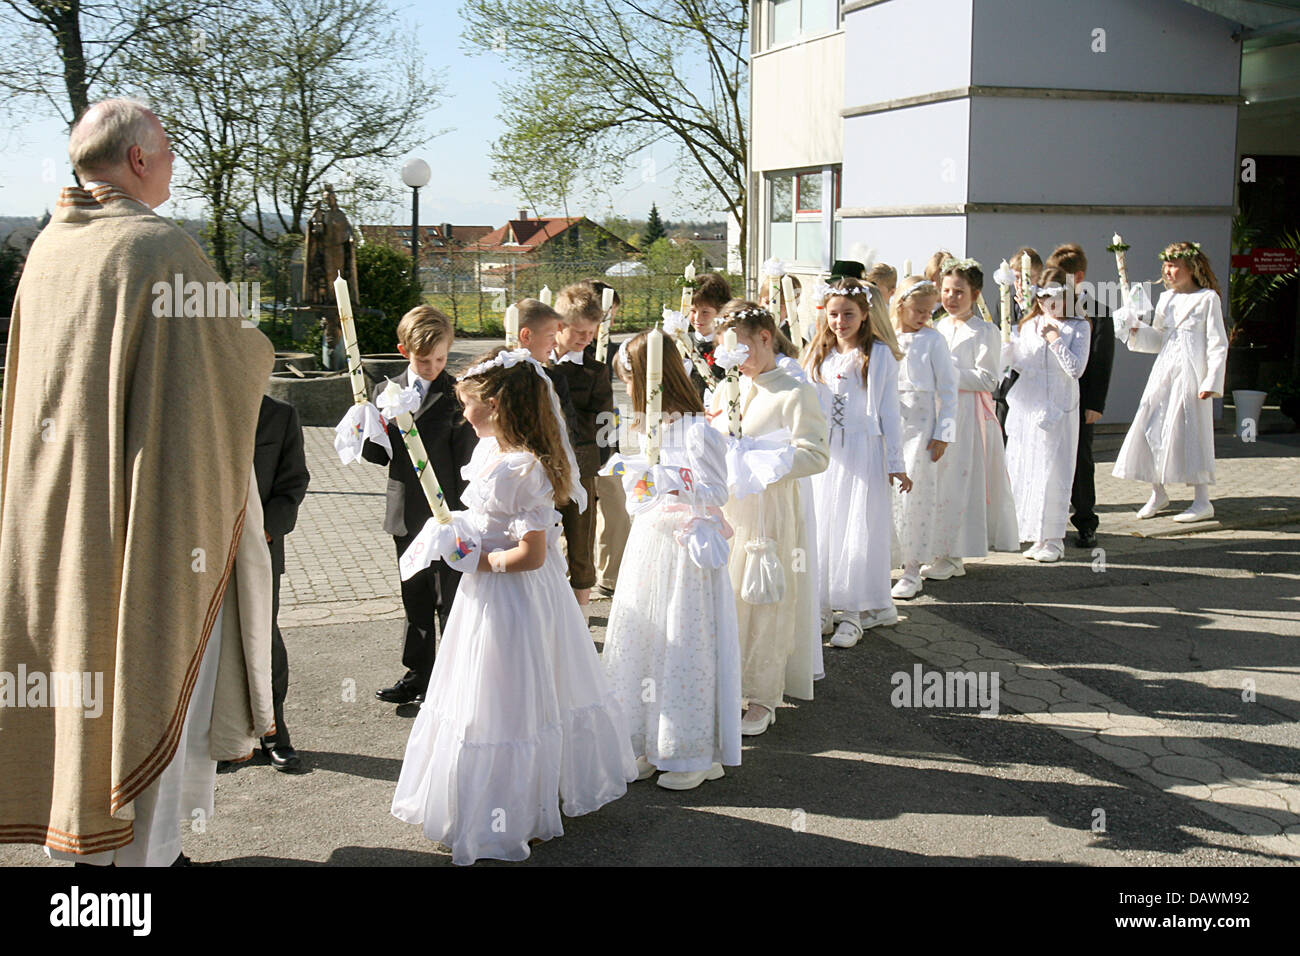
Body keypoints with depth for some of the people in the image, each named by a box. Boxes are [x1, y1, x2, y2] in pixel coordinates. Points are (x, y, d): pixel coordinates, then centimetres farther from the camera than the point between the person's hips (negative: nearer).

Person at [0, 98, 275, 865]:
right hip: (153, 505, -7)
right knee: (153, 671, 4)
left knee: (79, 667, 16)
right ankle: (142, 848, 13)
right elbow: (243, 357, -10)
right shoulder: (161, 247, -16)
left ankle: (91, 839, 29)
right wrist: (255, 351, 12)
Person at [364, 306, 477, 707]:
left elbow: (466, 459, -10)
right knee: (415, 599, 16)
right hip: (406, 516, 5)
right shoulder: (386, 393, 6)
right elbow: (379, 455, 8)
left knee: (451, 600, 4)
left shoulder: (456, 395, -9)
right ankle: (417, 673, 28)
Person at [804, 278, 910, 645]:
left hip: (863, 450, -5)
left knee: (859, 528, -4)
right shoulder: (819, 354, 10)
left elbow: (889, 411, -3)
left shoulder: (879, 355, -4)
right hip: (826, 452, 5)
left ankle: (852, 613, 3)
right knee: (825, 525, 6)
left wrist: (896, 463, -4)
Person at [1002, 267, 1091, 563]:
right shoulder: (1027, 326, 11)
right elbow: (1006, 361, 10)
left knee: (1053, 472, -5)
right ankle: (1037, 536, 17)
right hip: (1027, 406, 4)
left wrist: (1055, 340, -12)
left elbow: (1076, 369, -9)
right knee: (1023, 469, 5)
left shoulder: (1078, 327, 0)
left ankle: (1053, 539, 4)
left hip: (1059, 409, -4)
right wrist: (1007, 338, -6)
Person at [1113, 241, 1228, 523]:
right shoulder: (1166, 299, 13)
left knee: (1190, 432, -7)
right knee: (1152, 430, 3)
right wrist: (1135, 330, 0)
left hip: (1191, 374, -6)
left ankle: (1202, 501, 1)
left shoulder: (1207, 299, -3)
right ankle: (1158, 494, 17)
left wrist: (1211, 382, -12)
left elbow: (1218, 344, -5)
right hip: (1163, 373, 6)